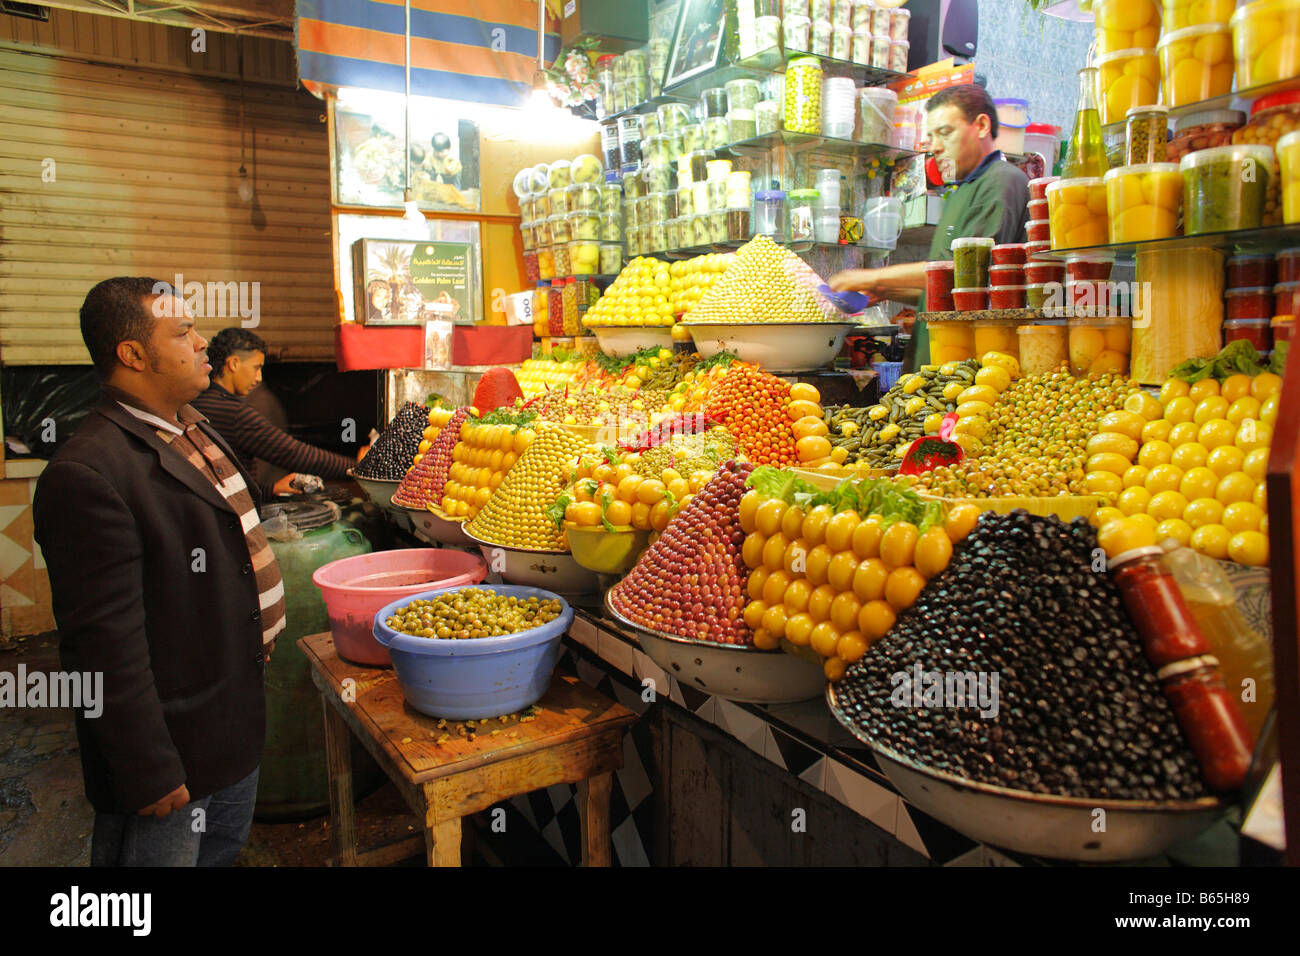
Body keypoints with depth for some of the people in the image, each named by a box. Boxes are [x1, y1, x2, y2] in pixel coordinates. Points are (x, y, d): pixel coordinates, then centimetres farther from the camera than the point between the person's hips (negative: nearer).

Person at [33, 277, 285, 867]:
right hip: (169, 752, -9)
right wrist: (150, 771, -22)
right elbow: (106, 641, -26)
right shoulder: (87, 474, -25)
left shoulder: (192, 429, 7)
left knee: (226, 847, 25)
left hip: (234, 721, 9)